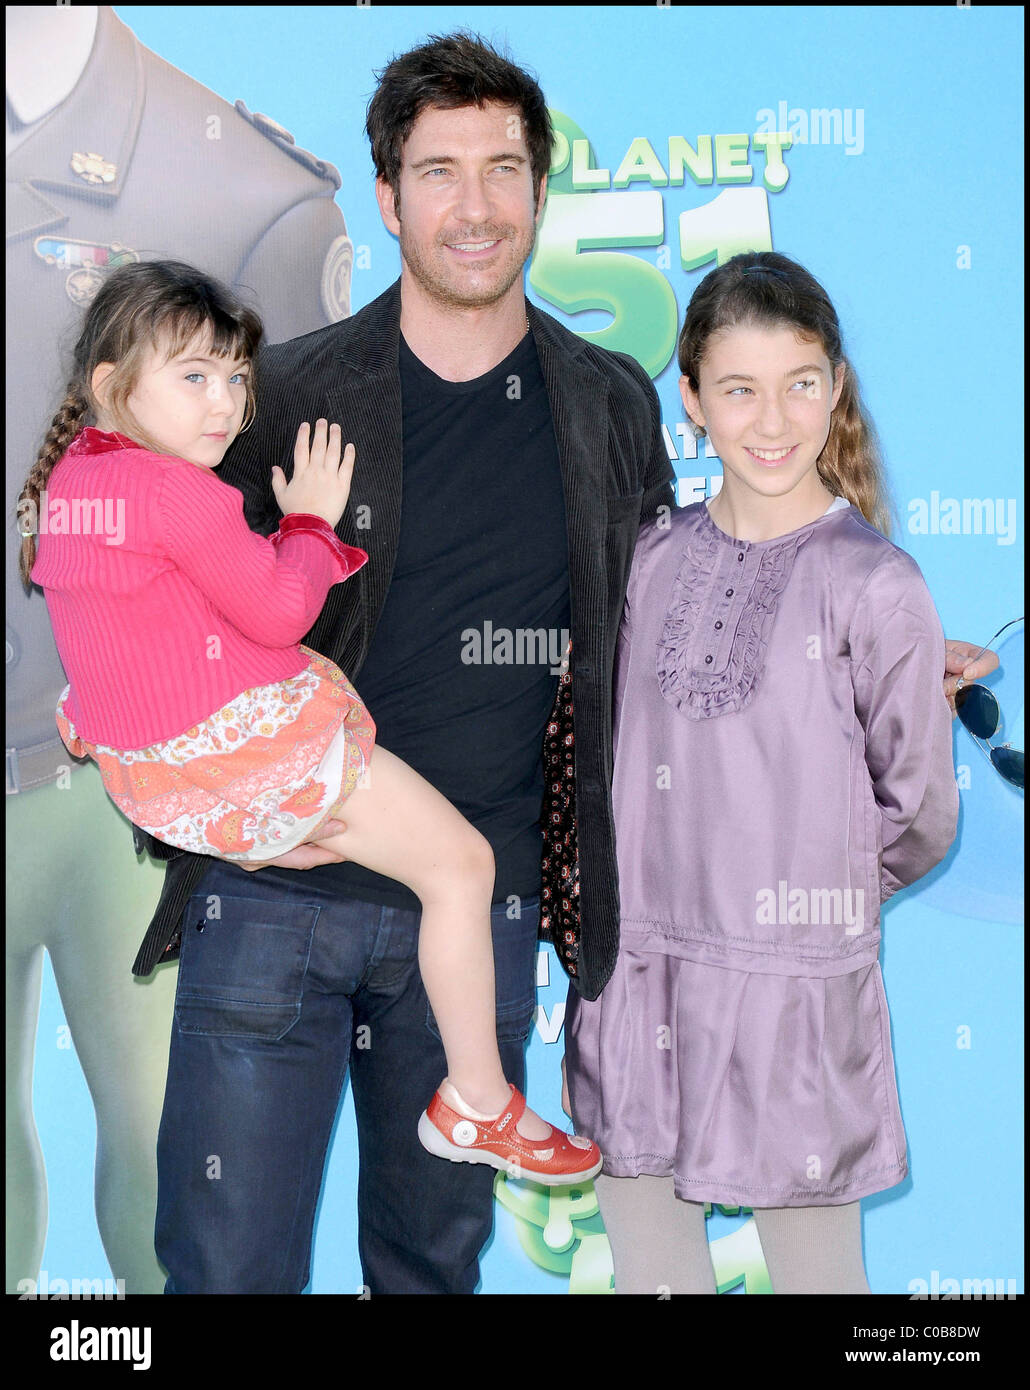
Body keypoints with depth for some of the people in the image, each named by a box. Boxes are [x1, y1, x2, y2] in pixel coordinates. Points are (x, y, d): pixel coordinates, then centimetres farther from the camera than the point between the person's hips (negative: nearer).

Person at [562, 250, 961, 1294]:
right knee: (642, 1263, 14)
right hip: (634, 976, 4)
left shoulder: (875, 587, -9)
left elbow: (918, 816, 0)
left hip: (795, 987, -4)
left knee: (813, 1267, 9)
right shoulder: (651, 559, 4)